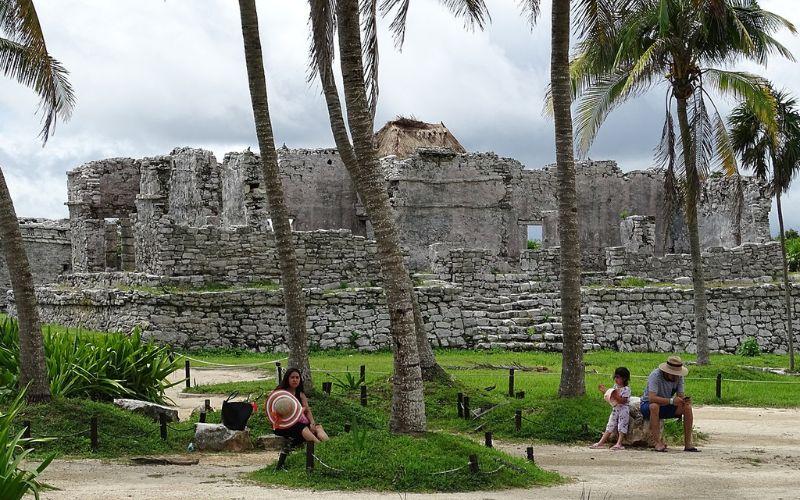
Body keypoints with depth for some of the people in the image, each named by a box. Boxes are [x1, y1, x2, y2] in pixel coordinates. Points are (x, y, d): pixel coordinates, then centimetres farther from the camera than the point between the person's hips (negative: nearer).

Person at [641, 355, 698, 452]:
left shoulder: (679, 377, -8)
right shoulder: (656, 376, -27)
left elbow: (680, 395, -7)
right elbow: (651, 398, -37)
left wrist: (684, 399, -32)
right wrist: (671, 400, -45)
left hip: (667, 406, 5)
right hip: (648, 405, -5)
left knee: (687, 408, -17)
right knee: (654, 406, -39)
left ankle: (688, 443, -14)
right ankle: (657, 443, -36)